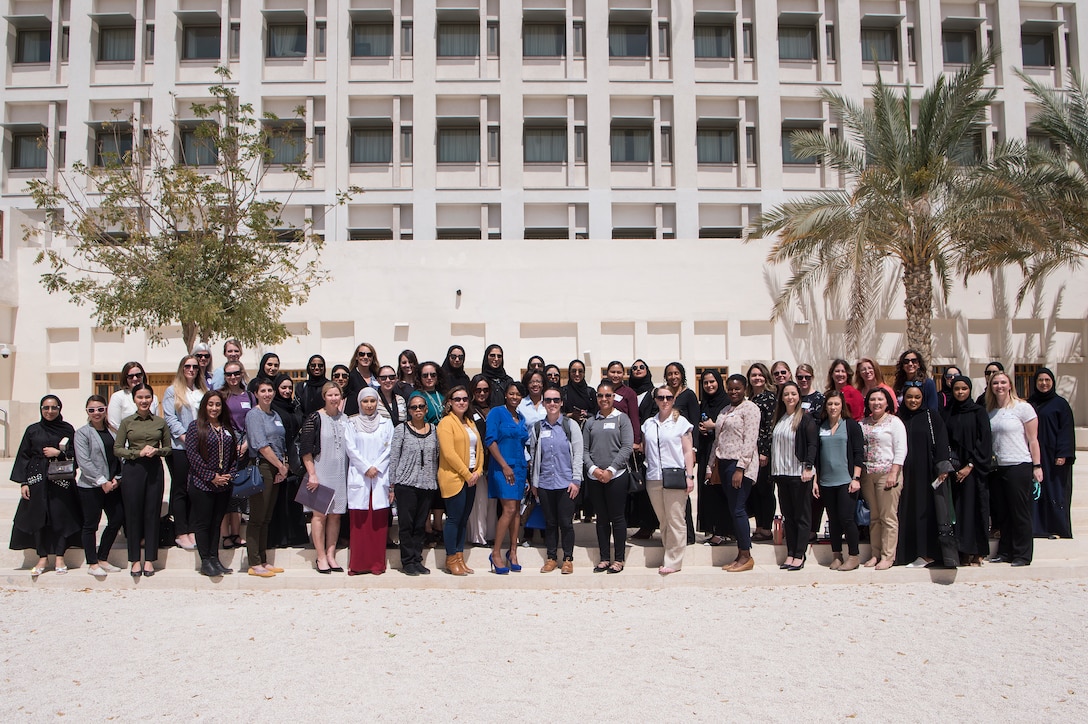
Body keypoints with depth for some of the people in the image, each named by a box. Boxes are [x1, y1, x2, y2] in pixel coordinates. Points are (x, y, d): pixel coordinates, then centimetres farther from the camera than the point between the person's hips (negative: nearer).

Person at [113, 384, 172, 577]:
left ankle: (150, 559, 12)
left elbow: (168, 448, 12)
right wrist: (139, 453, -12)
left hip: (154, 469, 1)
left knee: (152, 514, 3)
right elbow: (117, 449, 1)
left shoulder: (160, 422, 7)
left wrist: (156, 451, -9)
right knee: (133, 514, 2)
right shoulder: (127, 422, 4)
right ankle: (135, 560, 12)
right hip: (132, 469, -1)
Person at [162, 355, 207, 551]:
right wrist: (185, 437, -15)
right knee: (180, 489, 0)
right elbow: (170, 418, -5)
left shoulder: (203, 392, 17)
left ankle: (192, 531, 10)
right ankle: (181, 533, 2)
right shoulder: (172, 391, 5)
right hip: (179, 447, -4)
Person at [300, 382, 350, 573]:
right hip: (321, 472, -5)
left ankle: (331, 555, 15)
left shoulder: (344, 419, 10)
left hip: (340, 473, 5)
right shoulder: (315, 418, -6)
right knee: (320, 513, -1)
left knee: (335, 514, 7)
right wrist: (312, 474, -13)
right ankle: (321, 557, 6)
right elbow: (305, 449, -9)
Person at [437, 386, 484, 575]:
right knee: (454, 518, -4)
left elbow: (479, 448, 16)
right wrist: (466, 474, -13)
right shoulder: (446, 423, -6)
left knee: (464, 519, 9)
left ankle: (459, 558, 15)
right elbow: (449, 453, -15)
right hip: (454, 478, -7)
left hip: (471, 478, 7)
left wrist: (478, 471, 1)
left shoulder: (470, 423, 18)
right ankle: (451, 560, 4)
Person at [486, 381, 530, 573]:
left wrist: (525, 464, 9)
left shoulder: (521, 418, 15)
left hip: (519, 468, 6)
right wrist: (504, 466, -15)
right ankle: (496, 553, -4)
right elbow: (490, 440, -11)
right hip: (502, 468, -6)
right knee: (509, 509, -13)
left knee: (515, 509, 7)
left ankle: (513, 552, 15)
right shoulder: (497, 413, -4)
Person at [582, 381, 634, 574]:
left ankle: (619, 559, 10)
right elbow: (584, 449, 7)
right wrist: (593, 468, -9)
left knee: (617, 517, 1)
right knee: (601, 518, 9)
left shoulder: (622, 418, 1)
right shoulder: (591, 422, 10)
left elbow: (627, 447, -6)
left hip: (616, 476, -3)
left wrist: (610, 470, -12)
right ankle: (604, 558, 16)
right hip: (594, 477, 3)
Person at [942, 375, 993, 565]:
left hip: (973, 468, -3)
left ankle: (977, 553, 4)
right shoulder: (947, 412, 10)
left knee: (973, 506, -3)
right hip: (953, 468, 3)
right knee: (957, 509, 1)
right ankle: (963, 552, 5)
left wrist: (970, 465, -12)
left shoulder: (978, 411, -1)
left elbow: (984, 441, -6)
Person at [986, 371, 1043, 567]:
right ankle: (1005, 552, 19)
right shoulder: (990, 411, 10)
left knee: (1020, 512, 0)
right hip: (998, 468, 5)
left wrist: (1037, 466, -9)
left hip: (1019, 466, -5)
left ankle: (1023, 555, 8)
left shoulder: (1023, 408, -5)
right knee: (1004, 512, 11)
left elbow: (1033, 440, -6)